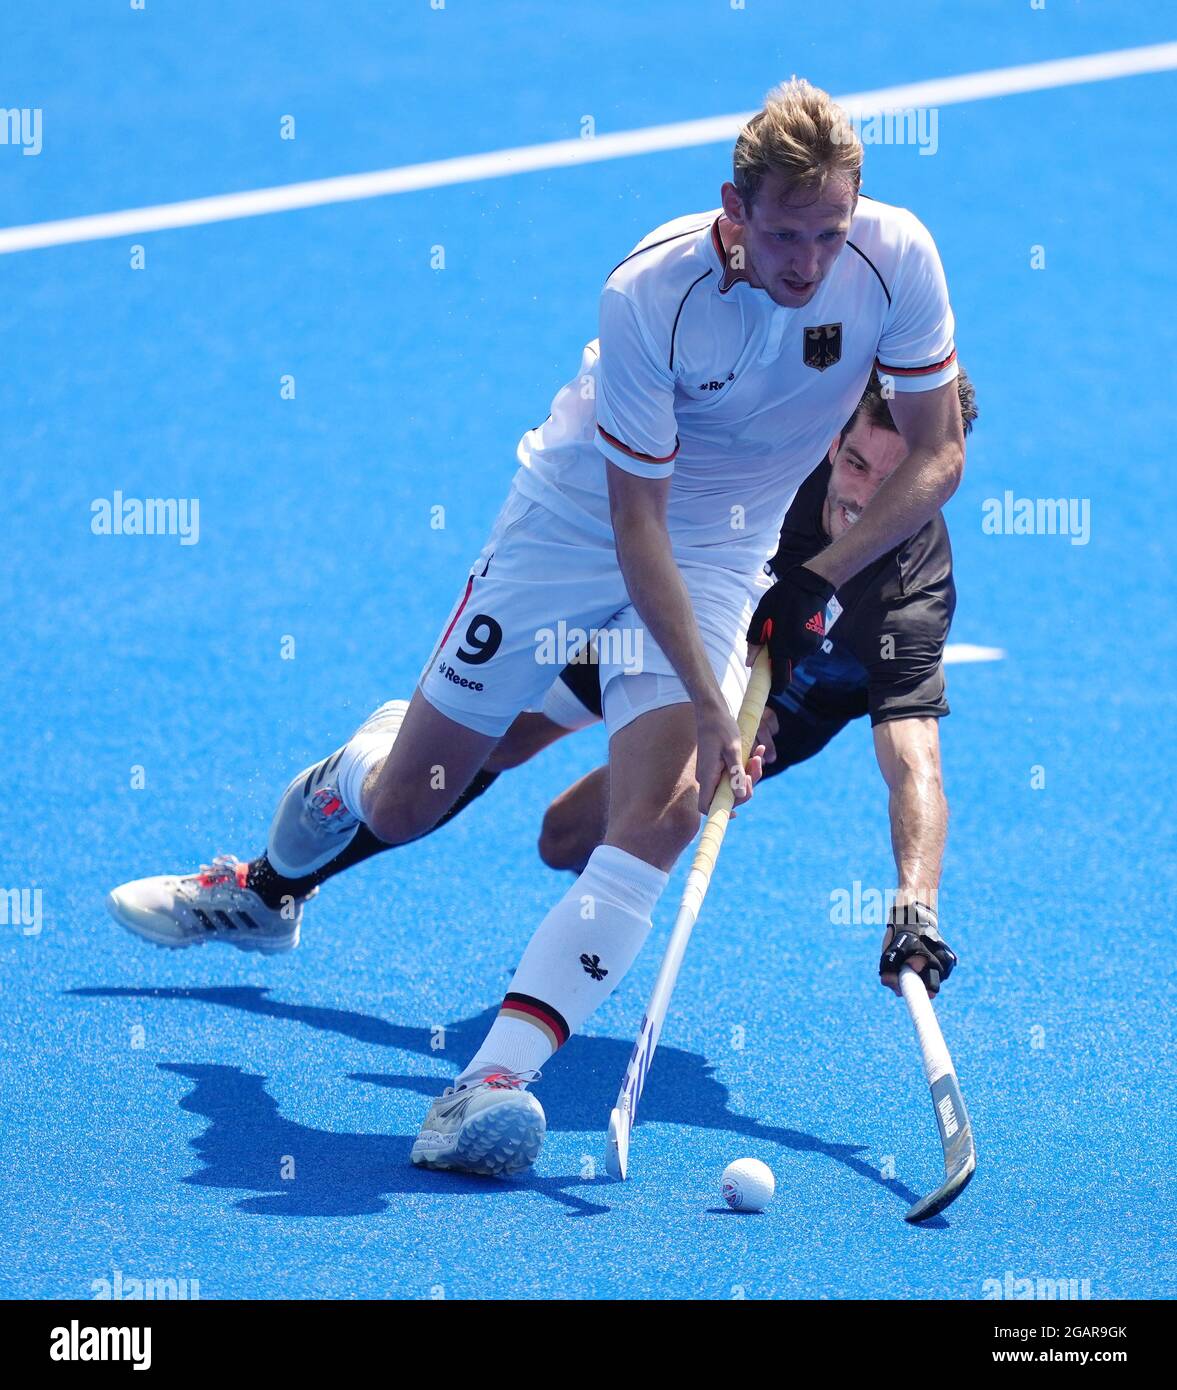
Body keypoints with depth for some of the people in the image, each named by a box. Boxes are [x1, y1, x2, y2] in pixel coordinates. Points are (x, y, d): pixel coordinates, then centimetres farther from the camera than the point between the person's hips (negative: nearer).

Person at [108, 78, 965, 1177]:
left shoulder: (895, 256, -21)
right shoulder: (651, 292, -30)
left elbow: (937, 455, -9)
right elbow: (636, 520, -27)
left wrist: (820, 577, -19)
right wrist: (706, 702, -32)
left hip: (722, 549, 2)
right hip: (576, 519, -2)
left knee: (659, 814, -22)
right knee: (403, 807, 6)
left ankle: (499, 1075, -24)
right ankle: (359, 760, 46)